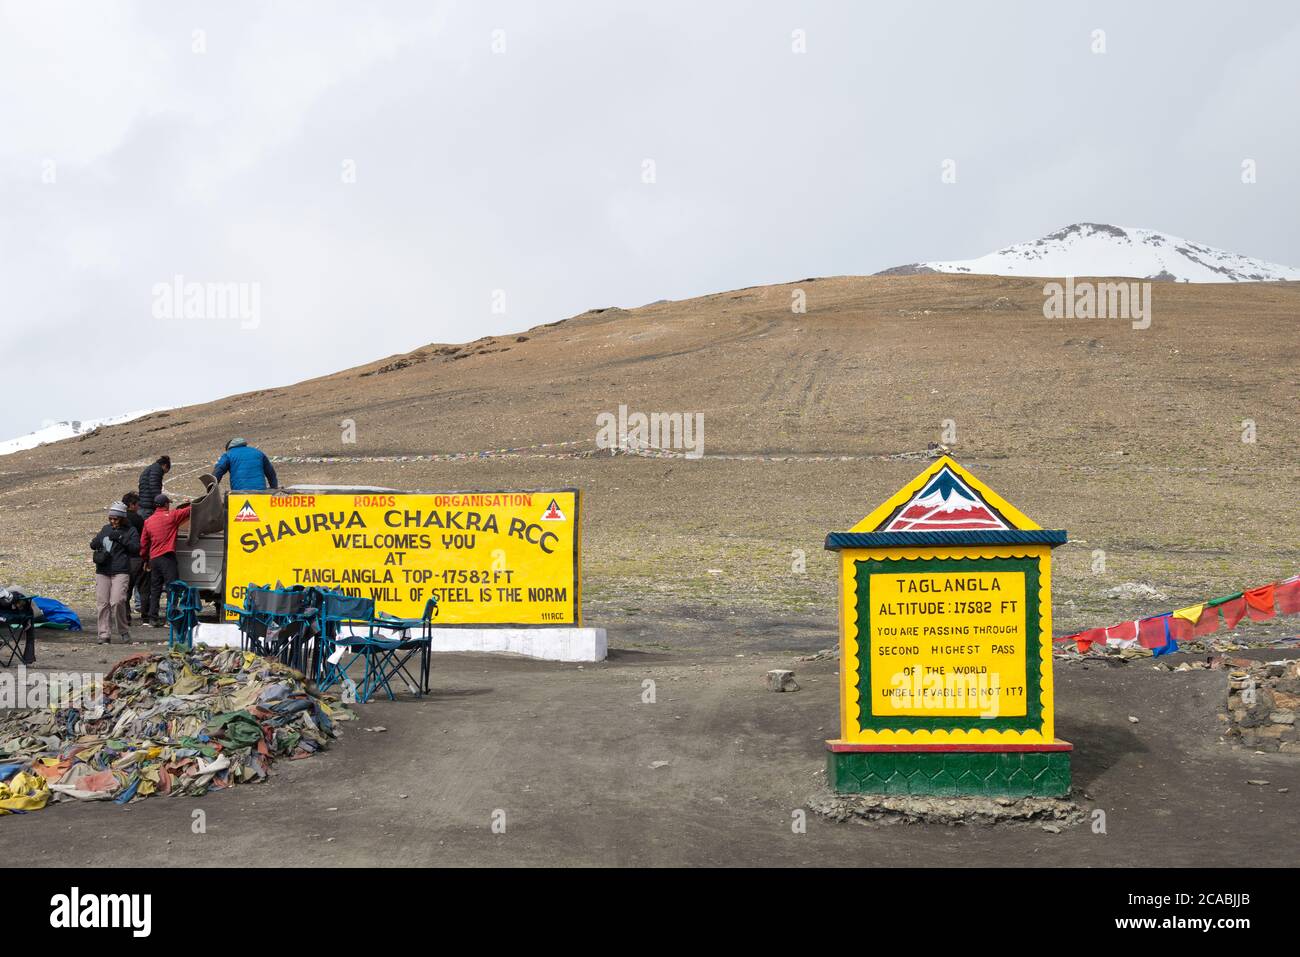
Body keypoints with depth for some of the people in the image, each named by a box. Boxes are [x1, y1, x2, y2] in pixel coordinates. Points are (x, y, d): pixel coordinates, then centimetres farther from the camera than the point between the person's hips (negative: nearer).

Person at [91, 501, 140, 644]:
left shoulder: (130, 531, 6)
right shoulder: (106, 529, 20)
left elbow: (136, 549, -5)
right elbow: (92, 544, 20)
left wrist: (121, 539, -13)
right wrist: (97, 542, -3)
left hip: (120, 572, -5)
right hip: (102, 572, 5)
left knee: (117, 602, -17)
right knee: (102, 603, -1)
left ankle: (123, 631, 2)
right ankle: (104, 634, 5)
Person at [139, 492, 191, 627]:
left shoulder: (148, 521, 14)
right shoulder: (171, 516, -3)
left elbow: (144, 542, 17)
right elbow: (189, 510, 1)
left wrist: (145, 559, 25)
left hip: (153, 558, 6)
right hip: (167, 557, -6)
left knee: (155, 590, 11)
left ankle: (152, 619, 10)